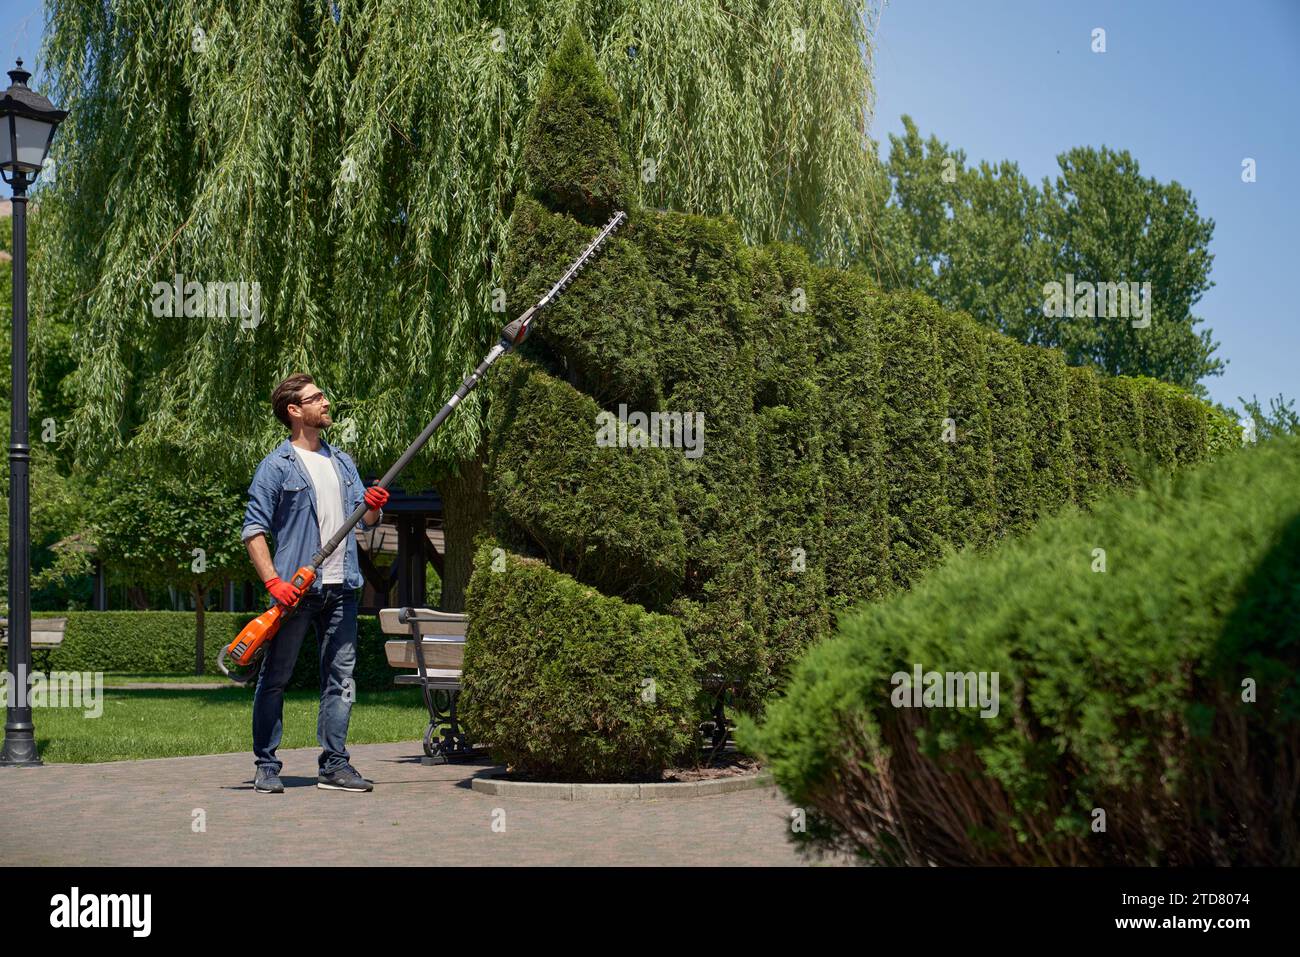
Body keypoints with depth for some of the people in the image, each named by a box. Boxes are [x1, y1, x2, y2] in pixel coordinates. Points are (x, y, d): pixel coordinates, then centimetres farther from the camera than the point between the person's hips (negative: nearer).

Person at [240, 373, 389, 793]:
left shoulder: (342, 462, 17)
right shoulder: (276, 466, -4)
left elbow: (365, 521, 18)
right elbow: (254, 529, -9)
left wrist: (373, 506, -6)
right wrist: (273, 581, -19)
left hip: (341, 587, 6)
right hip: (296, 587, -6)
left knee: (341, 678, 5)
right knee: (276, 678, 1)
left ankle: (334, 765, 10)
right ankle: (266, 766, 8)